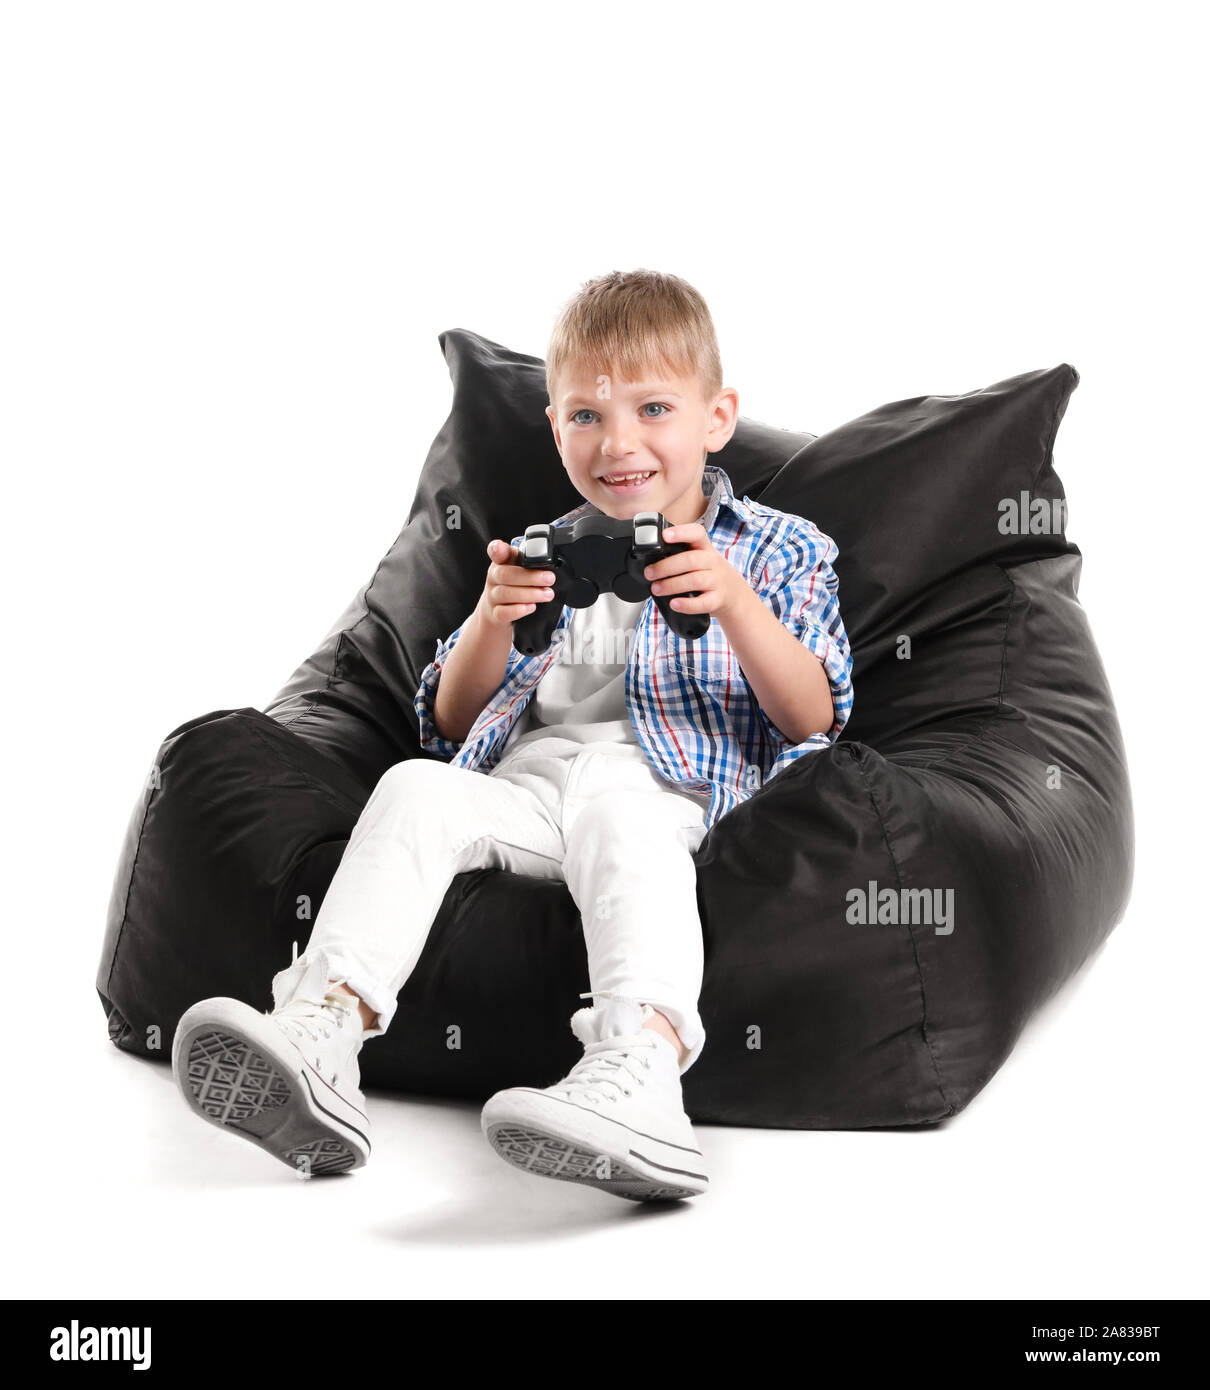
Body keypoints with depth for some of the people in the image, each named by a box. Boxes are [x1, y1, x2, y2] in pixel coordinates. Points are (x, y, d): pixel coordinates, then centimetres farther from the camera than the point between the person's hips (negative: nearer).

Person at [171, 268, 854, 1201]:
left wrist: (735, 604, -15)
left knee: (611, 798, -38)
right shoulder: (544, 554, 27)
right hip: (523, 780, 4)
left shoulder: (781, 550, 16)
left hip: (658, 784, -4)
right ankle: (323, 1030, -43)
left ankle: (641, 1070, -61)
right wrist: (492, 622, -1)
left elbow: (814, 719, 1)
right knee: (419, 787, -26)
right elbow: (453, 724, 20)